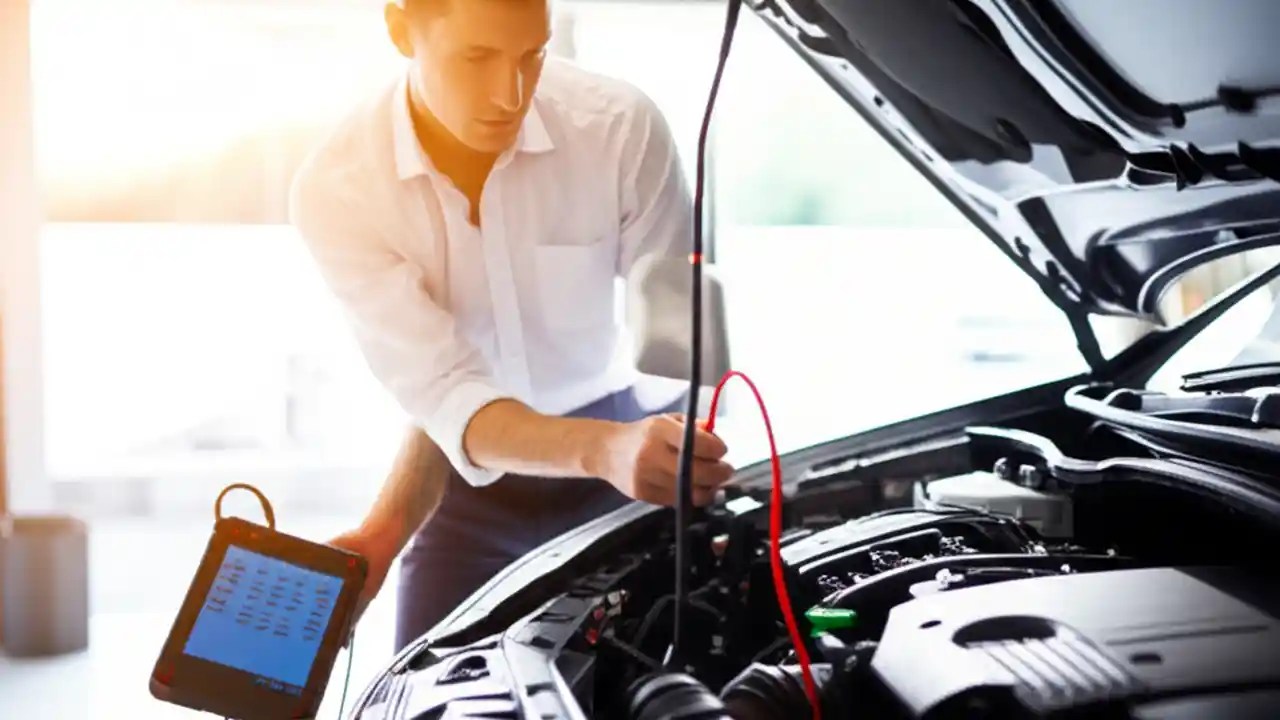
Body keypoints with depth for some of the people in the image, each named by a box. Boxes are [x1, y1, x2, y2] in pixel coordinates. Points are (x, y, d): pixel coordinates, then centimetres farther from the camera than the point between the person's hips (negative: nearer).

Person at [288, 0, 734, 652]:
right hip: (473, 482, 0)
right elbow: (443, 395, -28)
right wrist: (603, 448, -48)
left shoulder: (622, 127, -23)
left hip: (627, 426, 0)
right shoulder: (336, 190, -22)